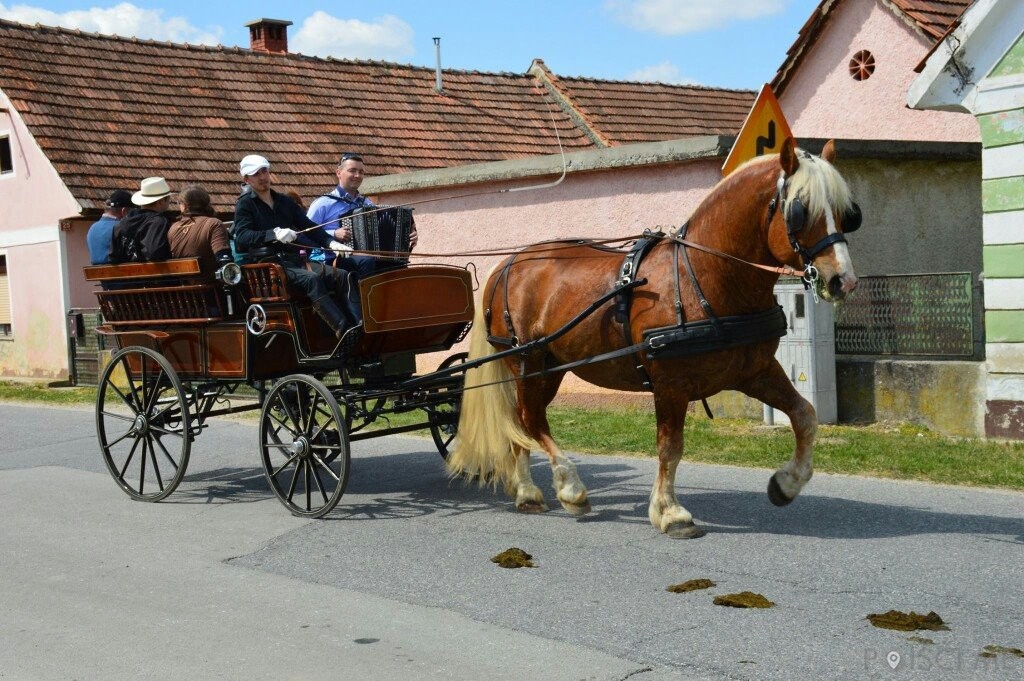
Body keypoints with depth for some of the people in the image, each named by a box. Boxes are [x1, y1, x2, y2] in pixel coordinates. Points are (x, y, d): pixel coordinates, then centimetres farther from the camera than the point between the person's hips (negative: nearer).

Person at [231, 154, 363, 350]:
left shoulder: (284, 202, 24)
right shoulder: (245, 204, 6)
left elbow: (308, 225, 20)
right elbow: (242, 237, -11)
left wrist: (331, 243, 1)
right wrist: (274, 234, -27)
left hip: (294, 260, 6)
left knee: (342, 276, -18)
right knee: (311, 279, -34)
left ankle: (360, 325, -34)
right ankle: (343, 332, -45)